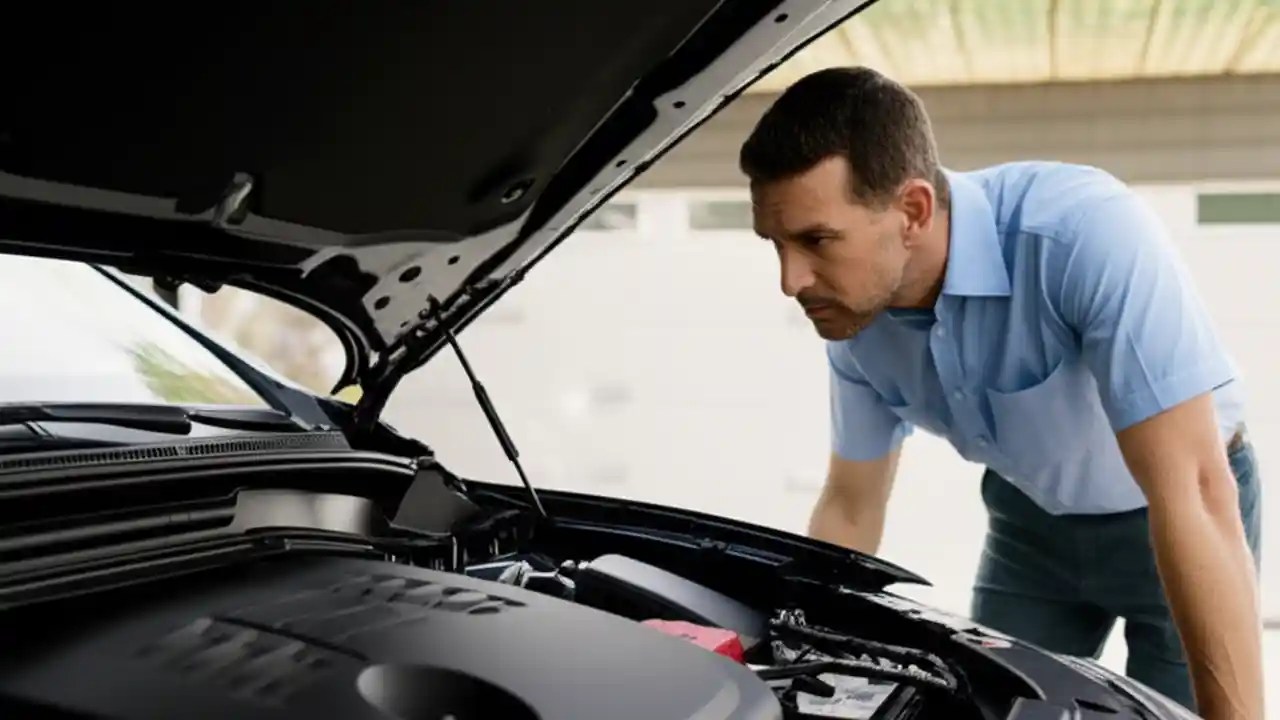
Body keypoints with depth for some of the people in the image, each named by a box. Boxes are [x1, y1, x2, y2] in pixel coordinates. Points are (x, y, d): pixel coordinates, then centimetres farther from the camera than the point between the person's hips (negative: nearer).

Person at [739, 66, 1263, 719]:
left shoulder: (1085, 230, -38)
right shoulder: (856, 312, -18)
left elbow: (1196, 494, -39)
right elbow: (851, 505, -2)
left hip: (1164, 512, -4)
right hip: (1033, 520, 5)